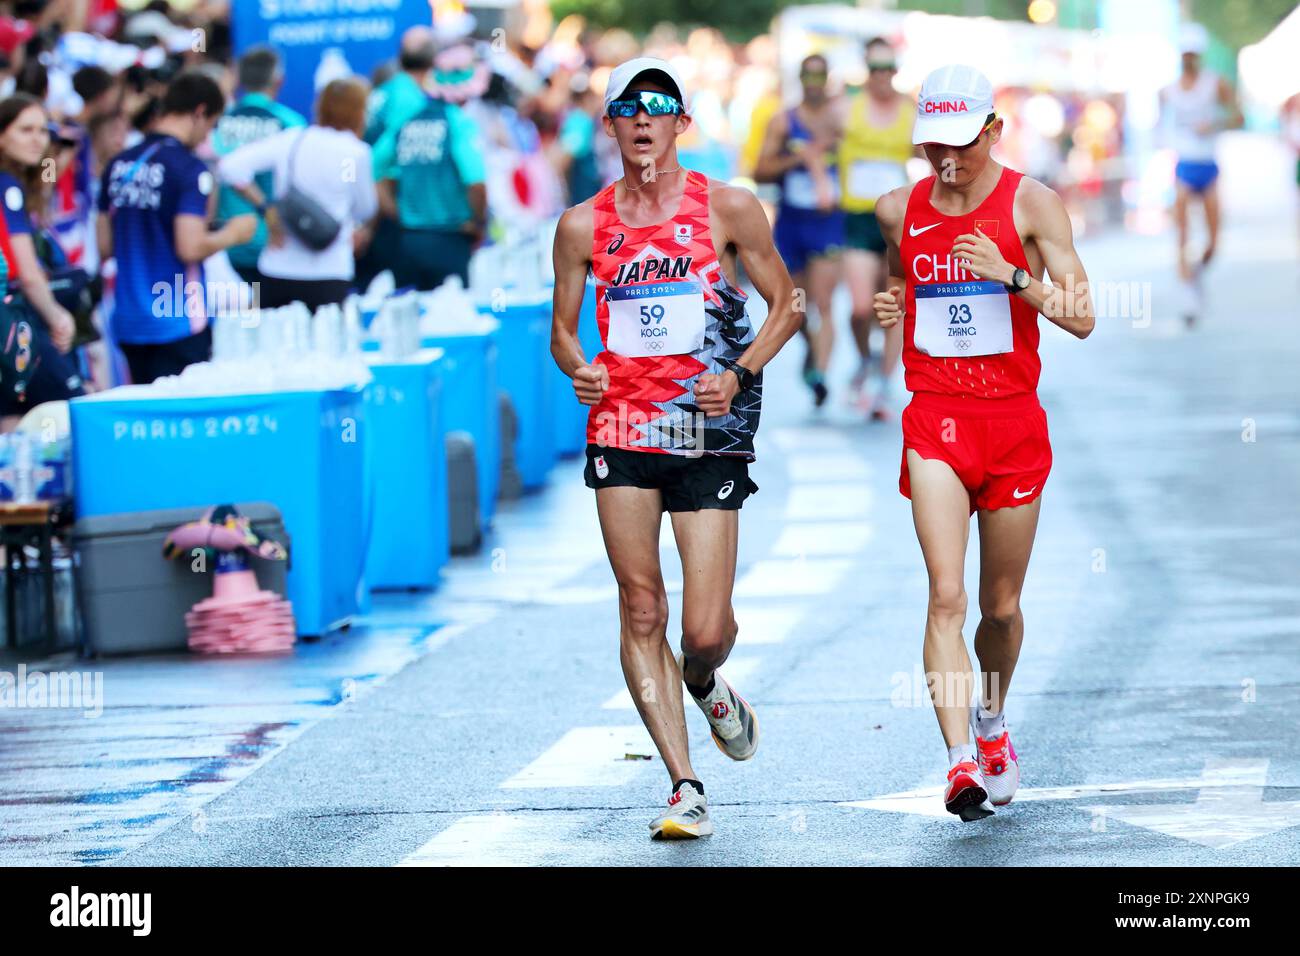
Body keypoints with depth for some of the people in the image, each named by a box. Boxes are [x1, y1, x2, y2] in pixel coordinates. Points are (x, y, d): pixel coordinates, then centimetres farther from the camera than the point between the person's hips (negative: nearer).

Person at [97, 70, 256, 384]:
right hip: (177, 322, -6)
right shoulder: (189, 169, -13)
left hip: (128, 321, 6)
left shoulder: (118, 166, 8)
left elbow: (104, 246, 11)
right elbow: (190, 247, -20)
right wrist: (232, 234, -3)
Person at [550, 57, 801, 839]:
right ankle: (686, 788, 2)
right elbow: (563, 328, 15)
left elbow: (786, 304, 7)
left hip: (710, 432, -2)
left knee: (707, 630, -7)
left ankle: (706, 687, 31)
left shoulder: (728, 208, 1)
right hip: (621, 429, 2)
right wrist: (578, 367, -8)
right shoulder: (583, 226, 7)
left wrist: (742, 373, -8)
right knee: (641, 611, -4)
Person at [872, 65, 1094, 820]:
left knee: (1001, 606, 11)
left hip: (1014, 418, -1)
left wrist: (1011, 275, -22)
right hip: (935, 419, 1)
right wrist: (890, 307, 3)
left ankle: (992, 725, 39)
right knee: (947, 596, -16)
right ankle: (961, 763, -23)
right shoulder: (901, 210, 5)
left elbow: (1081, 318, -8)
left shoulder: (1031, 204, -4)